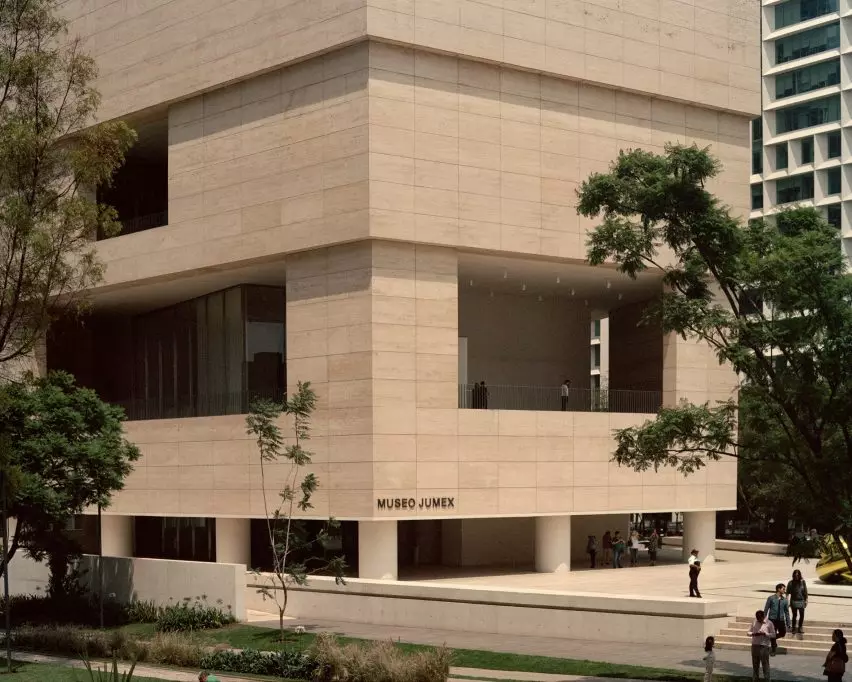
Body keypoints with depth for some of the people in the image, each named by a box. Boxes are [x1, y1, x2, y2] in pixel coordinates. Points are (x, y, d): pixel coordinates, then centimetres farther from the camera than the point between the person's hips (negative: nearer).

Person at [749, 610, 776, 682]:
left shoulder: (769, 623, -5)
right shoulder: (754, 622, 8)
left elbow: (773, 635, -5)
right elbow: (749, 632, 11)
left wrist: (764, 633, -19)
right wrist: (753, 634, -10)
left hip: (764, 646, -5)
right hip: (755, 646, 5)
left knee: (765, 665, -4)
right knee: (755, 664, 11)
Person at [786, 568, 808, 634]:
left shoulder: (802, 582, -1)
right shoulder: (791, 583, -5)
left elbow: (805, 592, 5)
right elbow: (788, 593, -3)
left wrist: (806, 600, 5)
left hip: (801, 601, 1)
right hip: (794, 601, -1)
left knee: (802, 615, 0)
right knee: (794, 615, 3)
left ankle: (800, 628, 17)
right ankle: (793, 628, 15)